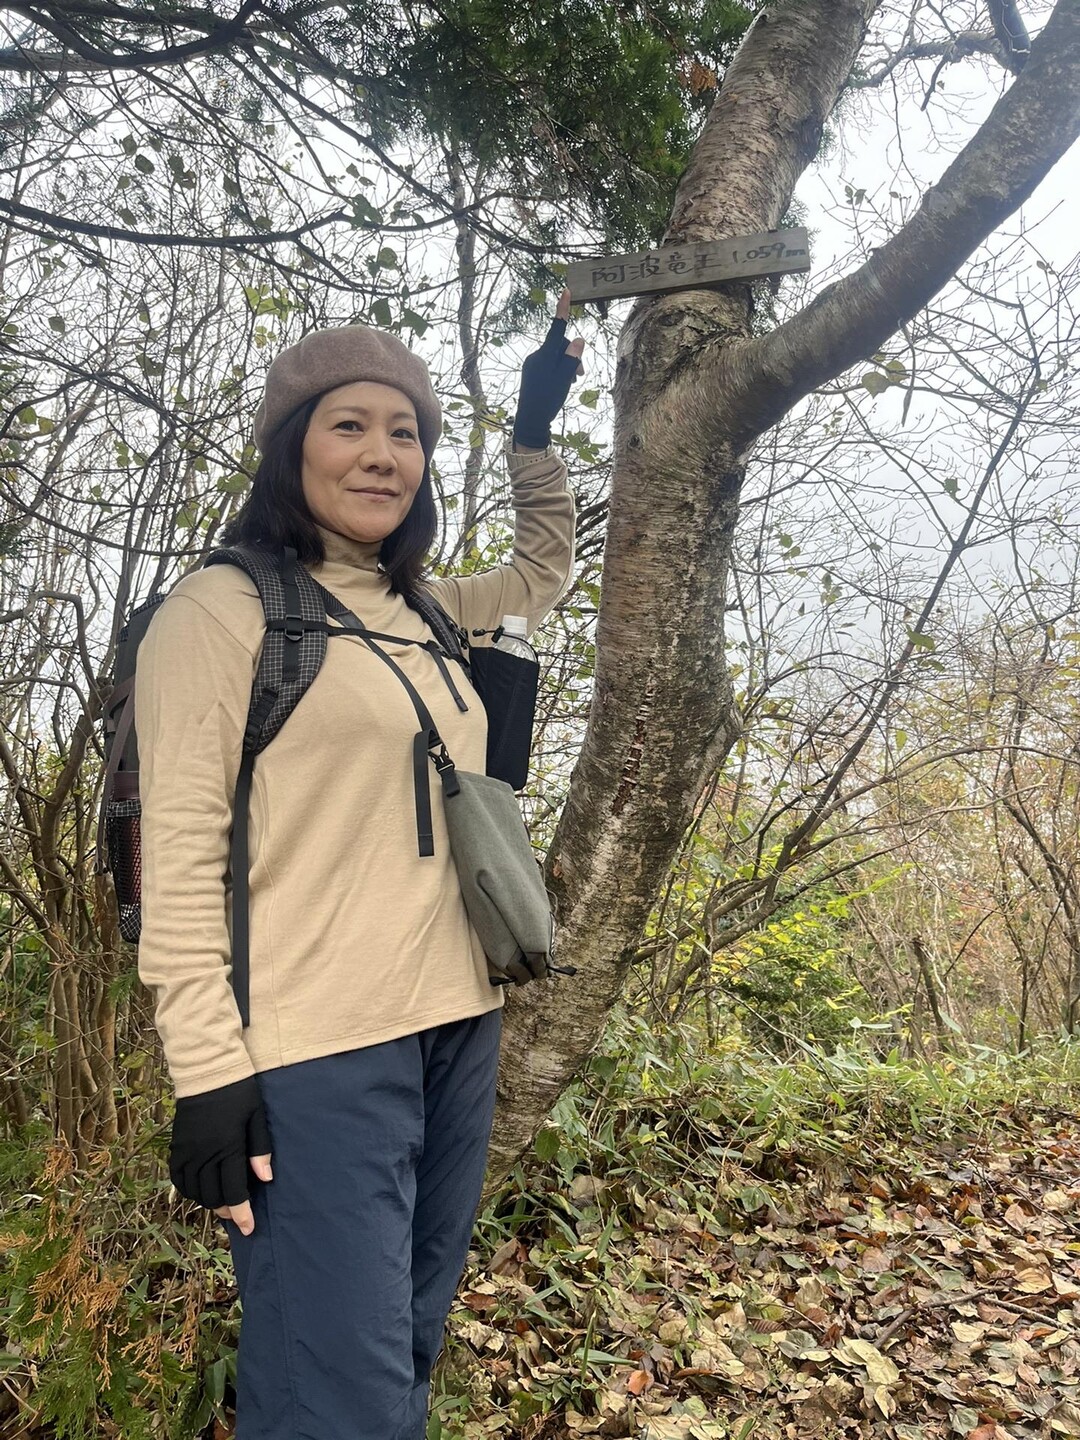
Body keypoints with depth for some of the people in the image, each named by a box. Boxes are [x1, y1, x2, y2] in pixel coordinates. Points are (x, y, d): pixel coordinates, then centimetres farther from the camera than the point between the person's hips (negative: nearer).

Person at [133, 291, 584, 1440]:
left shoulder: (424, 613, 13)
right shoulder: (221, 607, -7)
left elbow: (544, 571, 32)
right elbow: (181, 848, -12)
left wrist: (535, 430, 22)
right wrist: (206, 1068, -16)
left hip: (458, 1027, 8)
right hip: (315, 1049, -7)